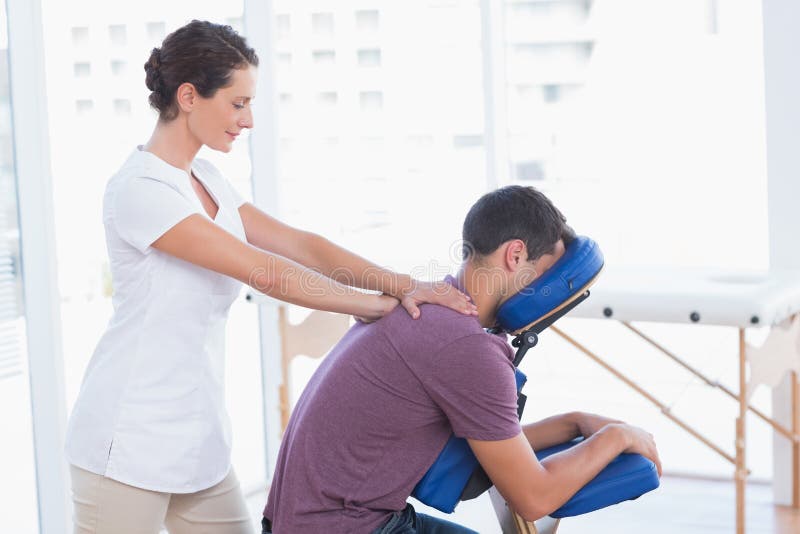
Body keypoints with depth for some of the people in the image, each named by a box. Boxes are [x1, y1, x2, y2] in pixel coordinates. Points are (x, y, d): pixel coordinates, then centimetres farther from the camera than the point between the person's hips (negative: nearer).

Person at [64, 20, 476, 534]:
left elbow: (299, 245, 2)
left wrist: (403, 284, -10)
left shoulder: (205, 180, 10)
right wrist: (380, 305, -15)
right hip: (130, 446, -8)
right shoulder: (140, 190, -18)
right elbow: (264, 273, -21)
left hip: (198, 437, 8)